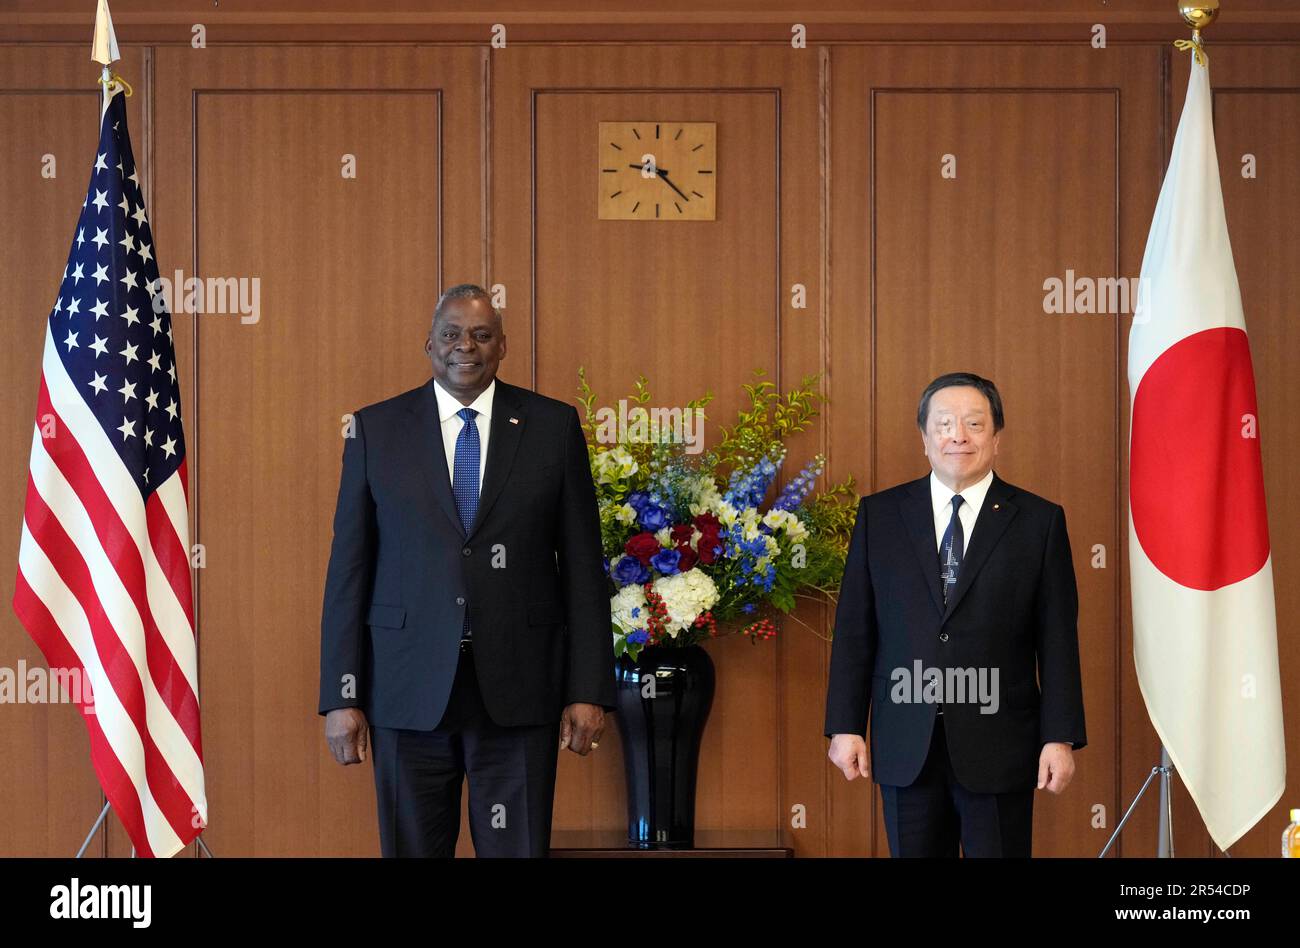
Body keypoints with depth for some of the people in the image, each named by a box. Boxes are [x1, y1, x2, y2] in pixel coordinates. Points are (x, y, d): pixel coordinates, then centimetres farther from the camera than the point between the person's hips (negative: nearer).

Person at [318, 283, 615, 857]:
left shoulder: (553, 426, 5)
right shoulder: (376, 429, 5)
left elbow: (582, 565, 4)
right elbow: (349, 568, 3)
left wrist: (589, 690, -2)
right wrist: (341, 696, -2)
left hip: (518, 690, 0)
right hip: (409, 692, 0)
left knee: (518, 848, 3)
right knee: (411, 849, 8)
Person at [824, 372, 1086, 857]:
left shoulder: (1039, 521, 2)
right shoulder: (879, 514, 6)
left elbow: (1057, 639, 0)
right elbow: (854, 629, 5)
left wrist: (1061, 738, -5)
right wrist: (845, 726, 1)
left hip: (998, 747, -1)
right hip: (906, 746, 2)